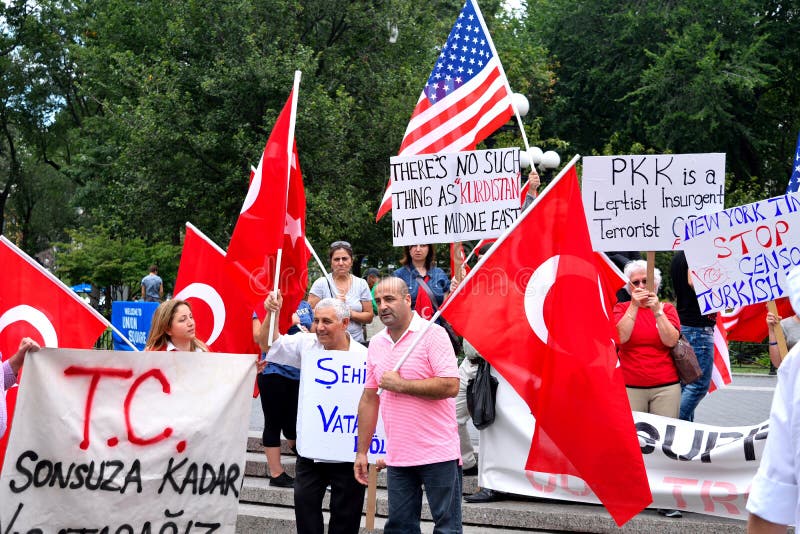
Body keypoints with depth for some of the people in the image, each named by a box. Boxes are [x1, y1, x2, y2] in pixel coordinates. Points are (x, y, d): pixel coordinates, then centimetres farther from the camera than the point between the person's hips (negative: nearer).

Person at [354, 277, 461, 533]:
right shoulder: (376, 344, 12)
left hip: (438, 453, -6)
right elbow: (369, 399, 15)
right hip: (397, 455, 6)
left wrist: (400, 384, -14)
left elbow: (450, 386, -19)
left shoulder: (432, 334, -8)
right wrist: (361, 452, 14)